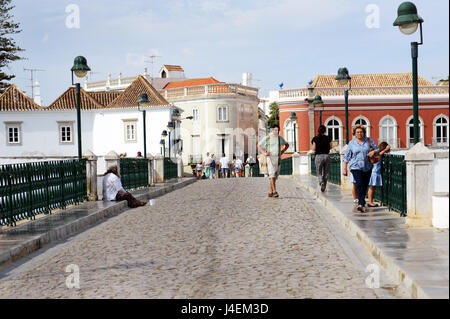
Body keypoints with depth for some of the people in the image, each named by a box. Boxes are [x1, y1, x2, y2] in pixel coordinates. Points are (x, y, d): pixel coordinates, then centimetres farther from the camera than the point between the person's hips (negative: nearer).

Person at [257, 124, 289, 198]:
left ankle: (271, 192, 16)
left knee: (275, 176, 6)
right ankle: (274, 191, -23)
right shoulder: (266, 138, -1)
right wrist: (264, 153, -3)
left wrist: (282, 152, 10)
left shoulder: (280, 138, 10)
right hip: (270, 158, -4)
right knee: (272, 175, -17)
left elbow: (287, 145, 25)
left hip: (278, 158, 4)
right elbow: (259, 145, 9)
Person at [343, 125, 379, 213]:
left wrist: (373, 151, -13)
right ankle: (361, 204, -25)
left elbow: (377, 149, 11)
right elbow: (347, 157, 6)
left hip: (367, 168, 3)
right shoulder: (352, 143, 2)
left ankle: (361, 202, 22)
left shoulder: (369, 140, 6)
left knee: (365, 186, 8)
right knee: (359, 184, -18)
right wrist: (345, 169, 2)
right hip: (356, 167, -3)